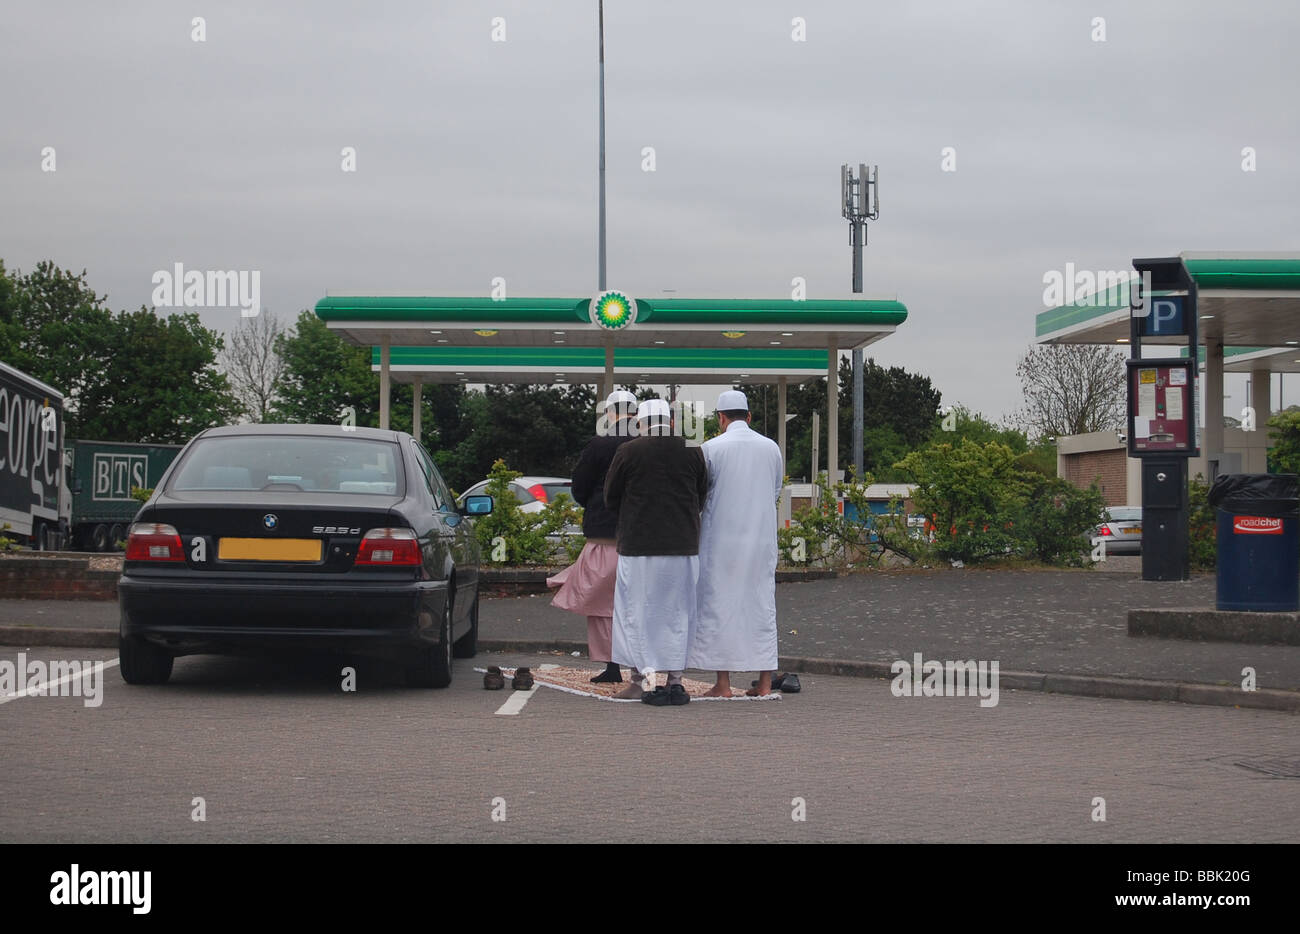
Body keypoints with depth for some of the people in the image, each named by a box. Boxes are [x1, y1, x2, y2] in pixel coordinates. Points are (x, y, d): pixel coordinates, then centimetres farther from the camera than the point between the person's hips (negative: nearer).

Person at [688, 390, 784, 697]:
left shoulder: (711, 448, -8)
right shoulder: (771, 447, 4)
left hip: (722, 537, -3)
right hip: (762, 538, 3)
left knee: (719, 604, 2)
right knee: (762, 603, 8)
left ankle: (723, 682, 1)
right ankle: (764, 681, 7)